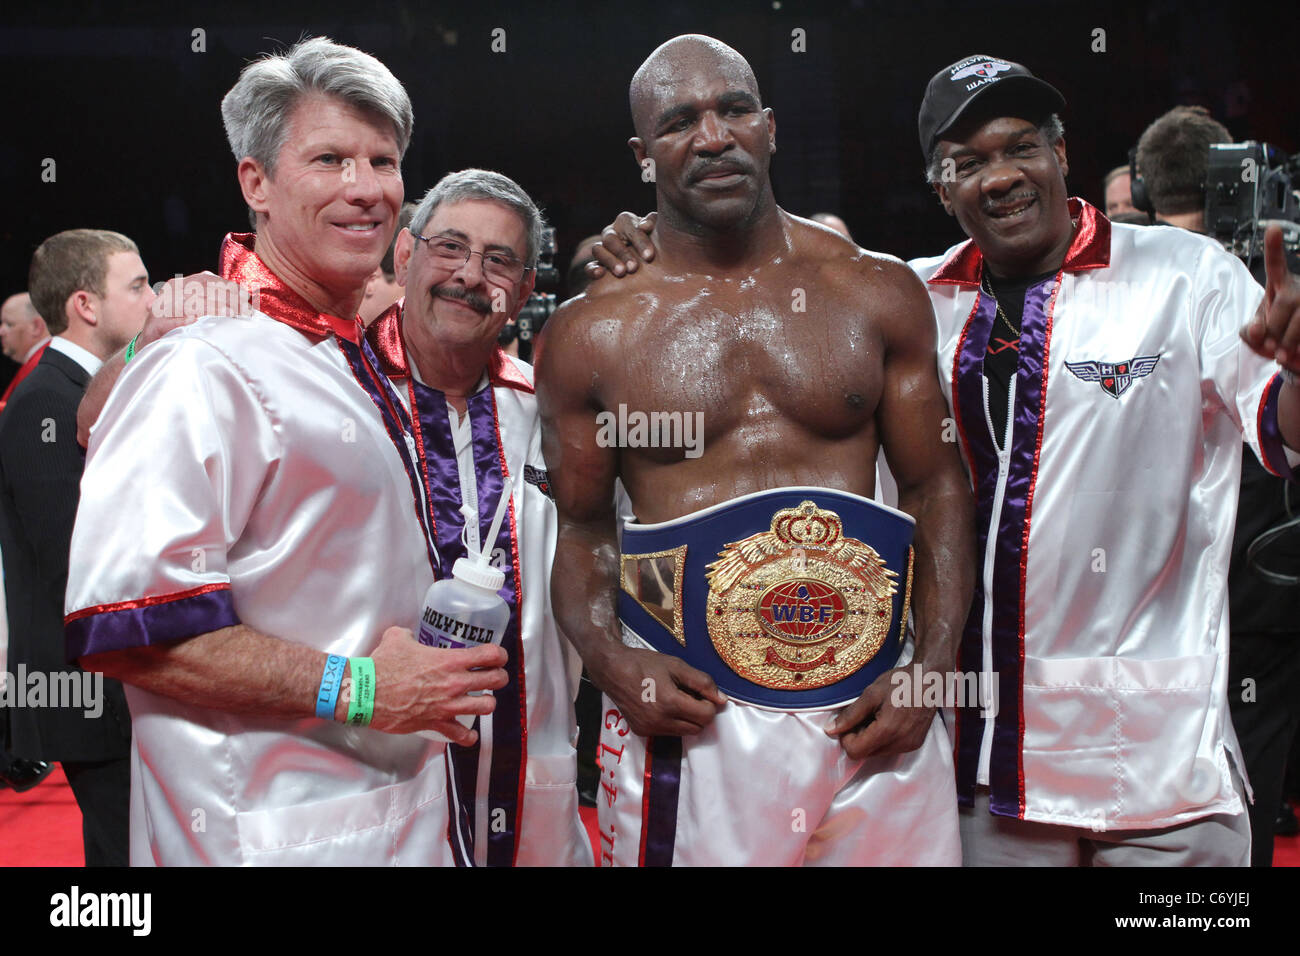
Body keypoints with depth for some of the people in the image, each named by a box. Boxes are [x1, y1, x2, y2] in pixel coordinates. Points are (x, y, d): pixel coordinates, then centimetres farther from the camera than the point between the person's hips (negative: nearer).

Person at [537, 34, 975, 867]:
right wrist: (609, 659, -9)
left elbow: (938, 487, 7)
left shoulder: (877, 292, 4)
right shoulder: (590, 335, 2)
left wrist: (932, 668, -3)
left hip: (870, 713, 2)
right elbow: (582, 526, 8)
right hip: (688, 714, -1)